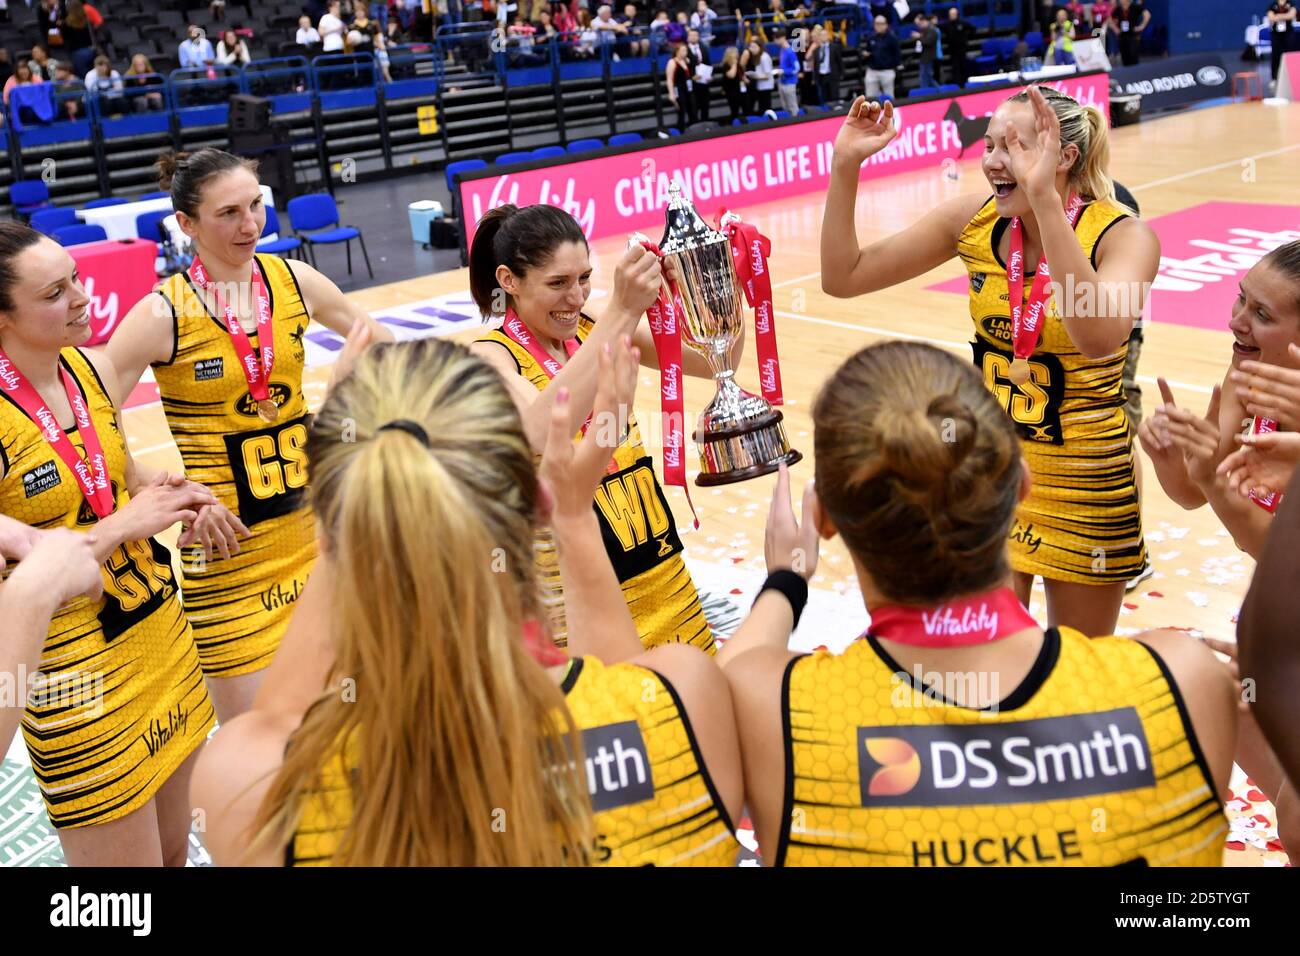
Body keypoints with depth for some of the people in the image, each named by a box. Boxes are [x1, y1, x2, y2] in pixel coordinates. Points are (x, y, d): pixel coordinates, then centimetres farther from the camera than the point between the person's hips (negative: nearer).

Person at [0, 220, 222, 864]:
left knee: (175, 850, 18)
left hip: (162, 634, 7)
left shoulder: (93, 371, 0)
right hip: (75, 676, -6)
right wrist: (123, 526, -20)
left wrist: (173, 495, -1)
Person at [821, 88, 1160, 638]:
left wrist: (1044, 197, -44)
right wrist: (846, 166, -15)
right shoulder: (974, 221, -6)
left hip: (1083, 480, -3)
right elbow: (843, 277, -3)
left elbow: (1098, 335, -39)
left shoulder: (1122, 235, -18)